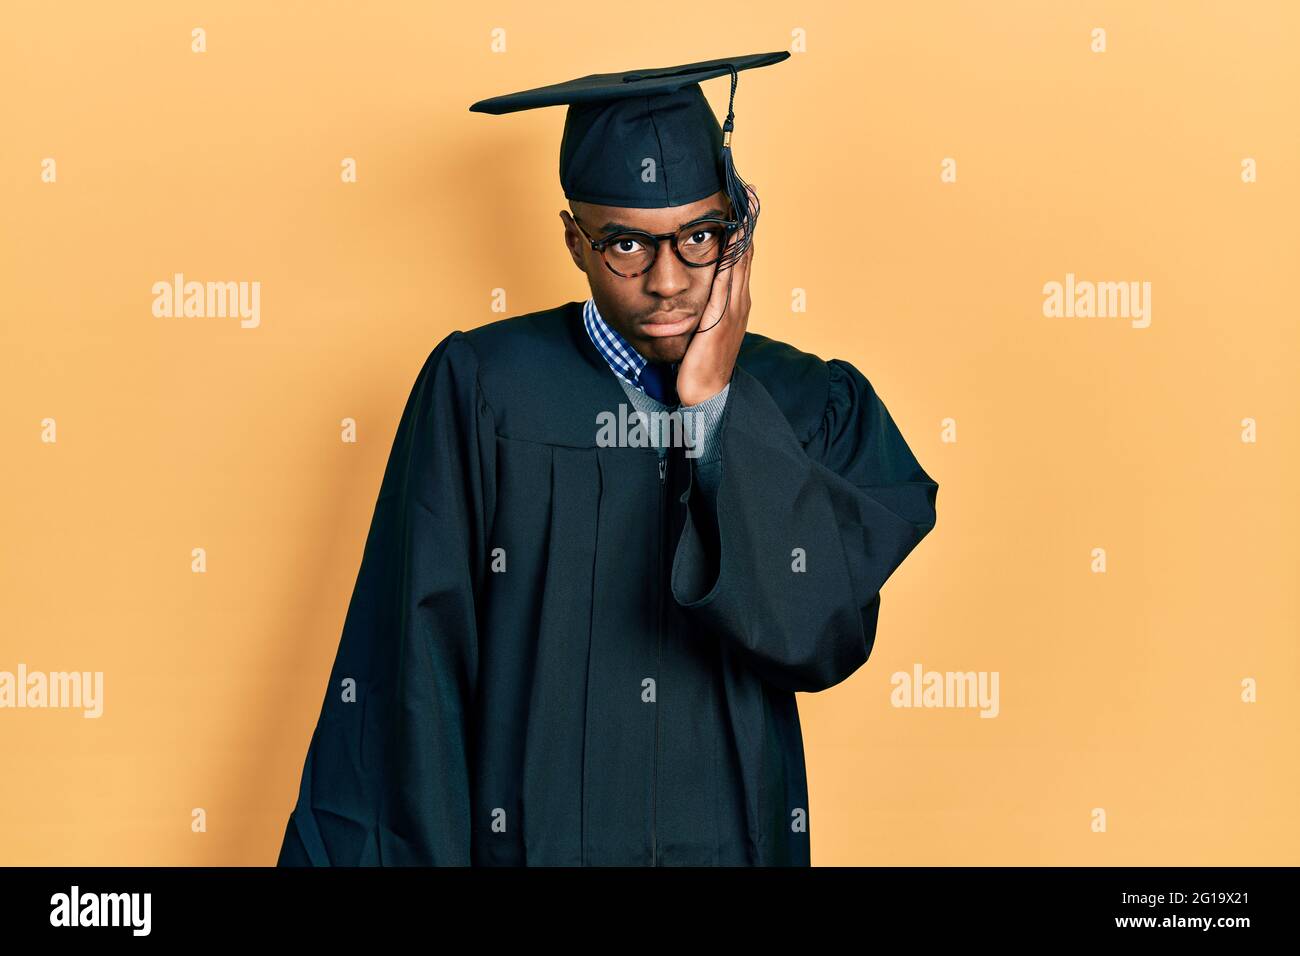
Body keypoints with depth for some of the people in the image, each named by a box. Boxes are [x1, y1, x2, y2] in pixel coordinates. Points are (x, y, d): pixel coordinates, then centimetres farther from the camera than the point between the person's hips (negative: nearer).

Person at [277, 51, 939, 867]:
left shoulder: (815, 408, -4)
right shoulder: (482, 390, -9)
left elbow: (827, 638, -17)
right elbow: (409, 674, -9)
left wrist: (715, 404, -18)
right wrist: (386, 852, -12)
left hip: (742, 836, 2)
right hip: (528, 838, -1)